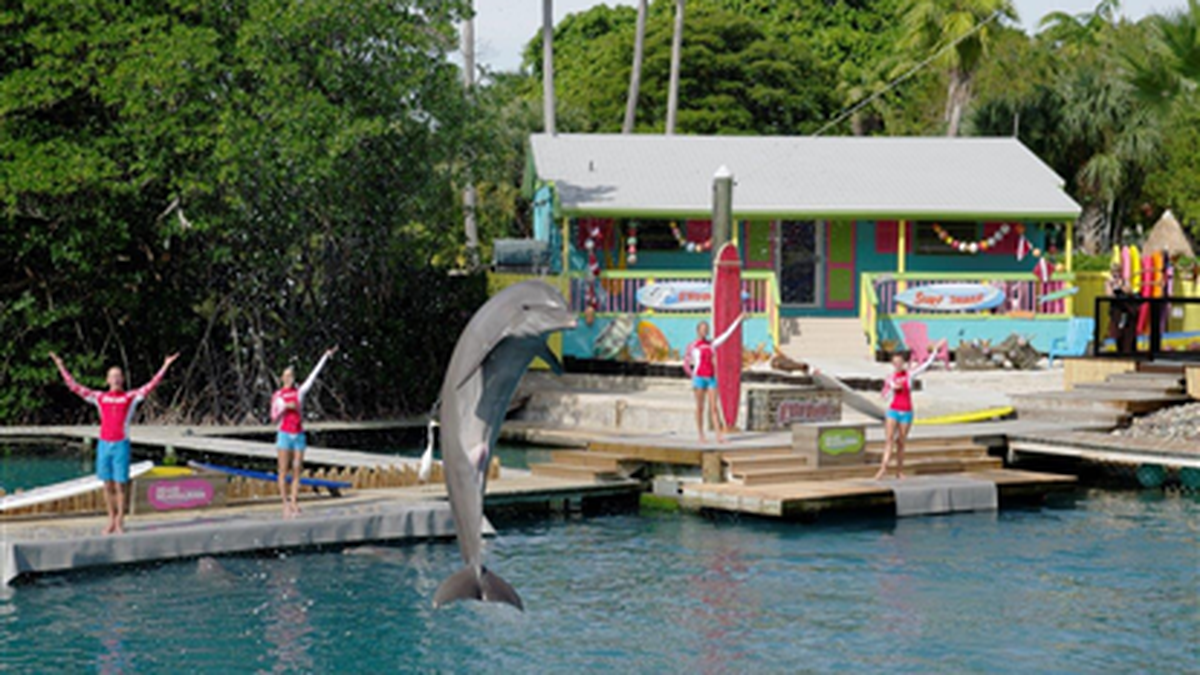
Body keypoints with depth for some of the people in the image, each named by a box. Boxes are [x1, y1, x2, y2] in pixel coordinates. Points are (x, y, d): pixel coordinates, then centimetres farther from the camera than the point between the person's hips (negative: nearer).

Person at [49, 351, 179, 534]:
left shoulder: (131, 397, 3)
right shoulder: (99, 397, 10)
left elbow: (151, 385, -2)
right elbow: (74, 386, 11)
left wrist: (165, 366, -8)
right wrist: (61, 367, 9)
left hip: (121, 445, -2)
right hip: (104, 444, 3)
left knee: (120, 485, -1)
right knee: (108, 485, 7)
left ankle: (120, 522, 6)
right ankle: (111, 521, 15)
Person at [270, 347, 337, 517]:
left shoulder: (300, 392, 9)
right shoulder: (277, 396, 4)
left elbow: (313, 375, 7)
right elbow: (274, 418, 2)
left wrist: (326, 356, 4)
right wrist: (285, 407, -13)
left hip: (299, 436, 3)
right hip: (284, 435, -3)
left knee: (297, 472, 0)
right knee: (284, 471, -4)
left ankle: (294, 504, 1)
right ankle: (286, 505, -3)